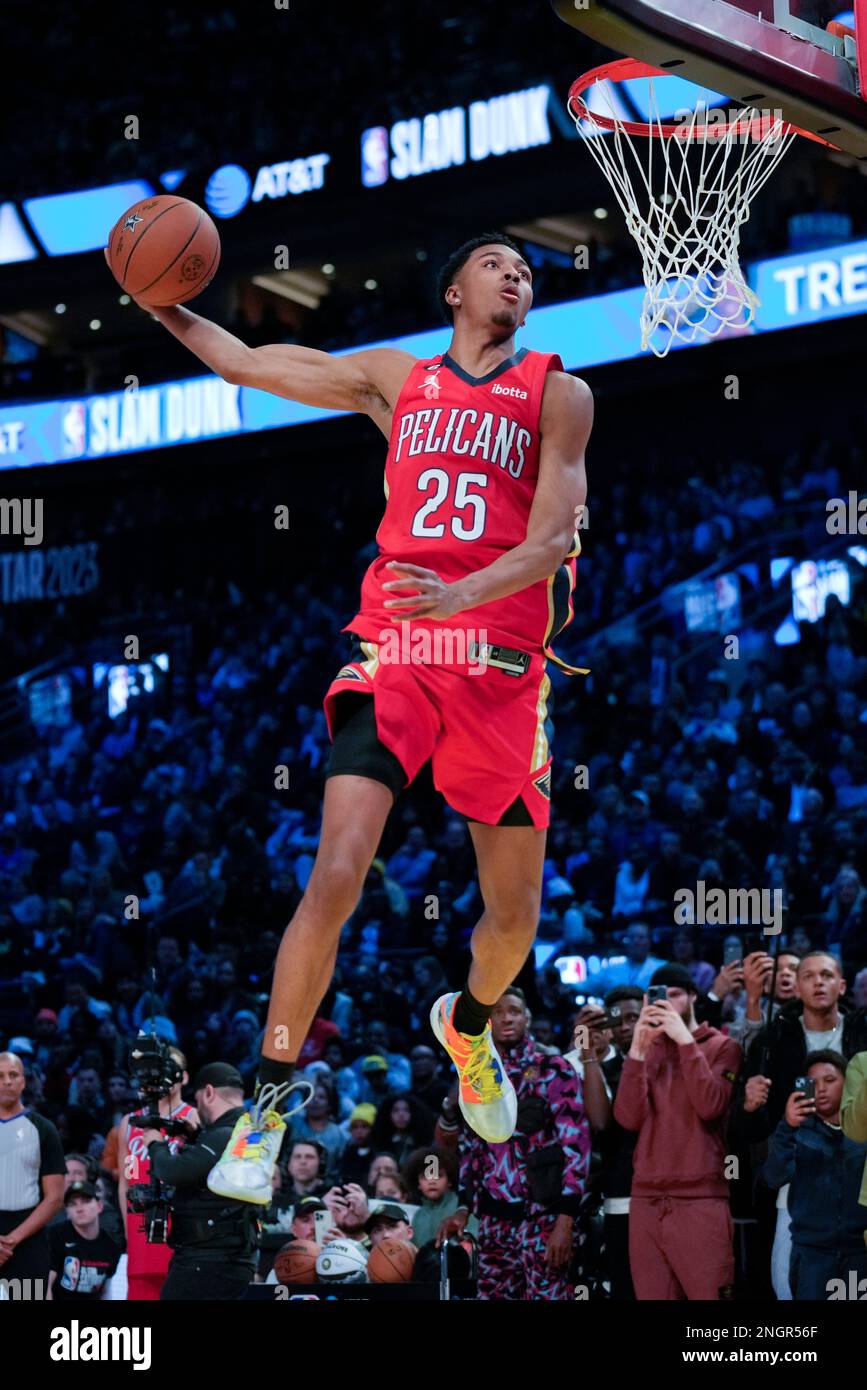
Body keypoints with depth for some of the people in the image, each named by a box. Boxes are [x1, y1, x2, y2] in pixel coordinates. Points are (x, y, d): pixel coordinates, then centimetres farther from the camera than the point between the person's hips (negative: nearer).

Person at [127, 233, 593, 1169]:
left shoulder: (557, 394, 7)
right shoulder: (397, 380, 14)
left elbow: (553, 538, -6)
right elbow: (244, 364, 23)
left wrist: (463, 593, -23)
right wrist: (163, 307, 12)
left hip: (502, 669, 0)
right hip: (393, 654, 0)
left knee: (514, 913, 9)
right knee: (337, 875, -18)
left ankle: (468, 1023, 43)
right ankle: (268, 1104, -10)